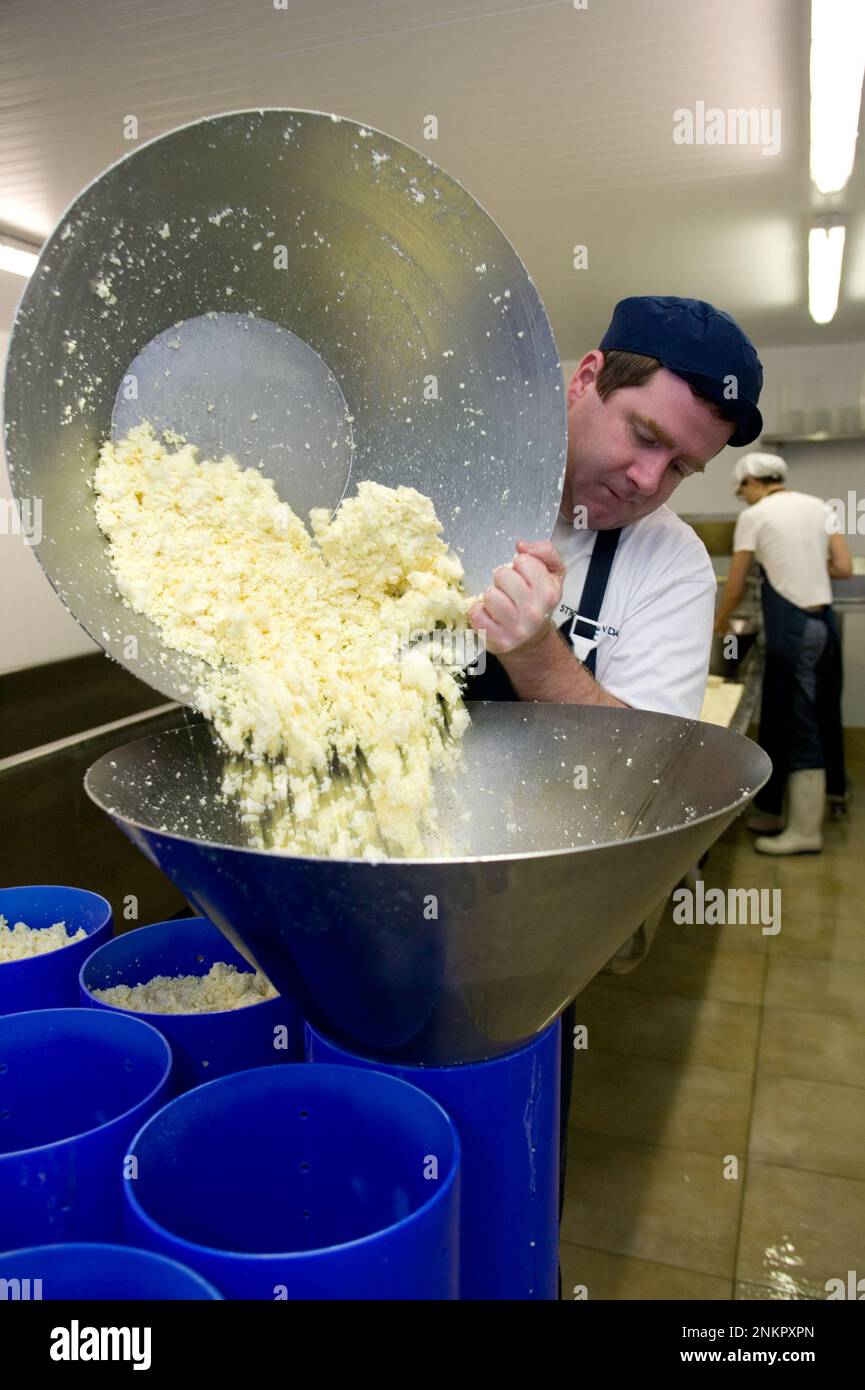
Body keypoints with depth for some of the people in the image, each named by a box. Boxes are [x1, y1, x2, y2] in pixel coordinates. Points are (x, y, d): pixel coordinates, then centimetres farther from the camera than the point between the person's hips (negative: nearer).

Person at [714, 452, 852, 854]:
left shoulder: (754, 515, -4)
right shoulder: (818, 506, 12)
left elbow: (736, 586, -1)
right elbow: (844, 568, 7)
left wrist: (719, 626, 16)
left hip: (791, 625, -7)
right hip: (823, 622, 8)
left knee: (797, 723, -2)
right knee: (816, 718, 13)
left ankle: (805, 831, 5)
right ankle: (778, 811, 25)